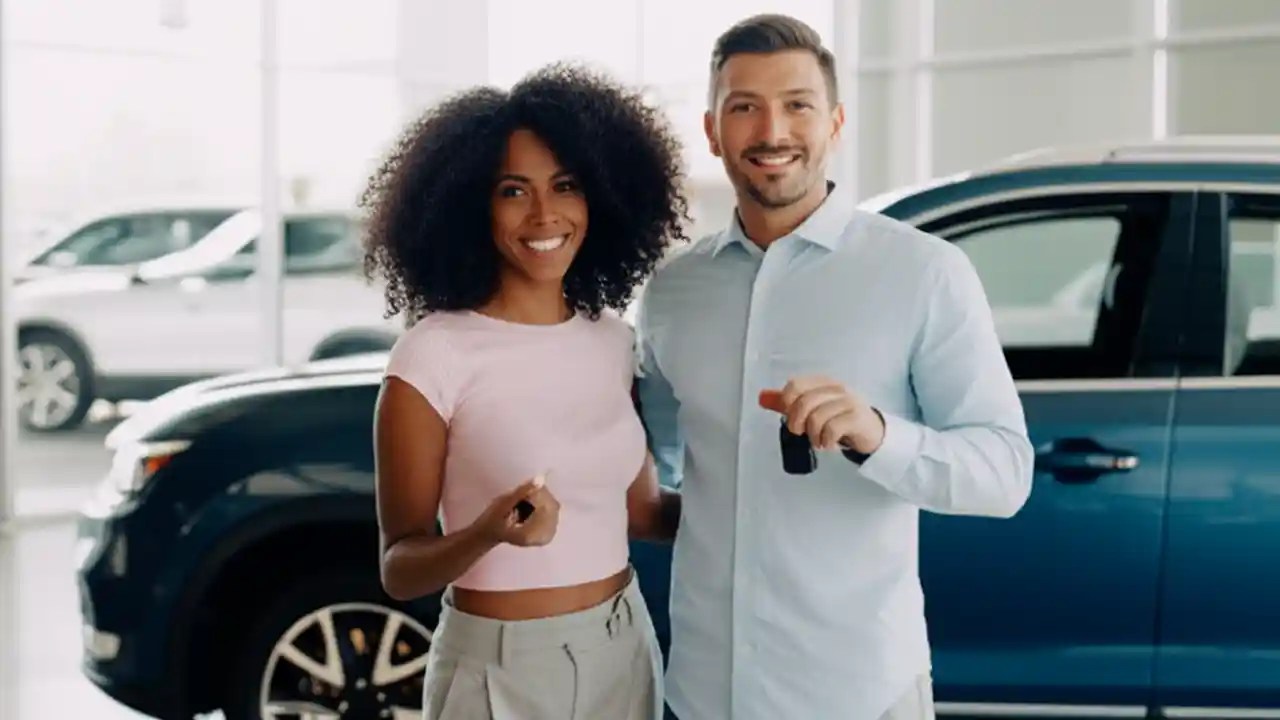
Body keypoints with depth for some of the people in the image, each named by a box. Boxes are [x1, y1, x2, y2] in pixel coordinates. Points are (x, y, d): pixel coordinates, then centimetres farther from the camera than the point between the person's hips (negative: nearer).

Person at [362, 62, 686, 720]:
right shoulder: (433, 354, -14)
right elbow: (399, 570, -11)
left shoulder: (612, 340, 2)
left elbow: (641, 512, 10)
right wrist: (488, 534, -29)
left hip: (625, 654, 5)